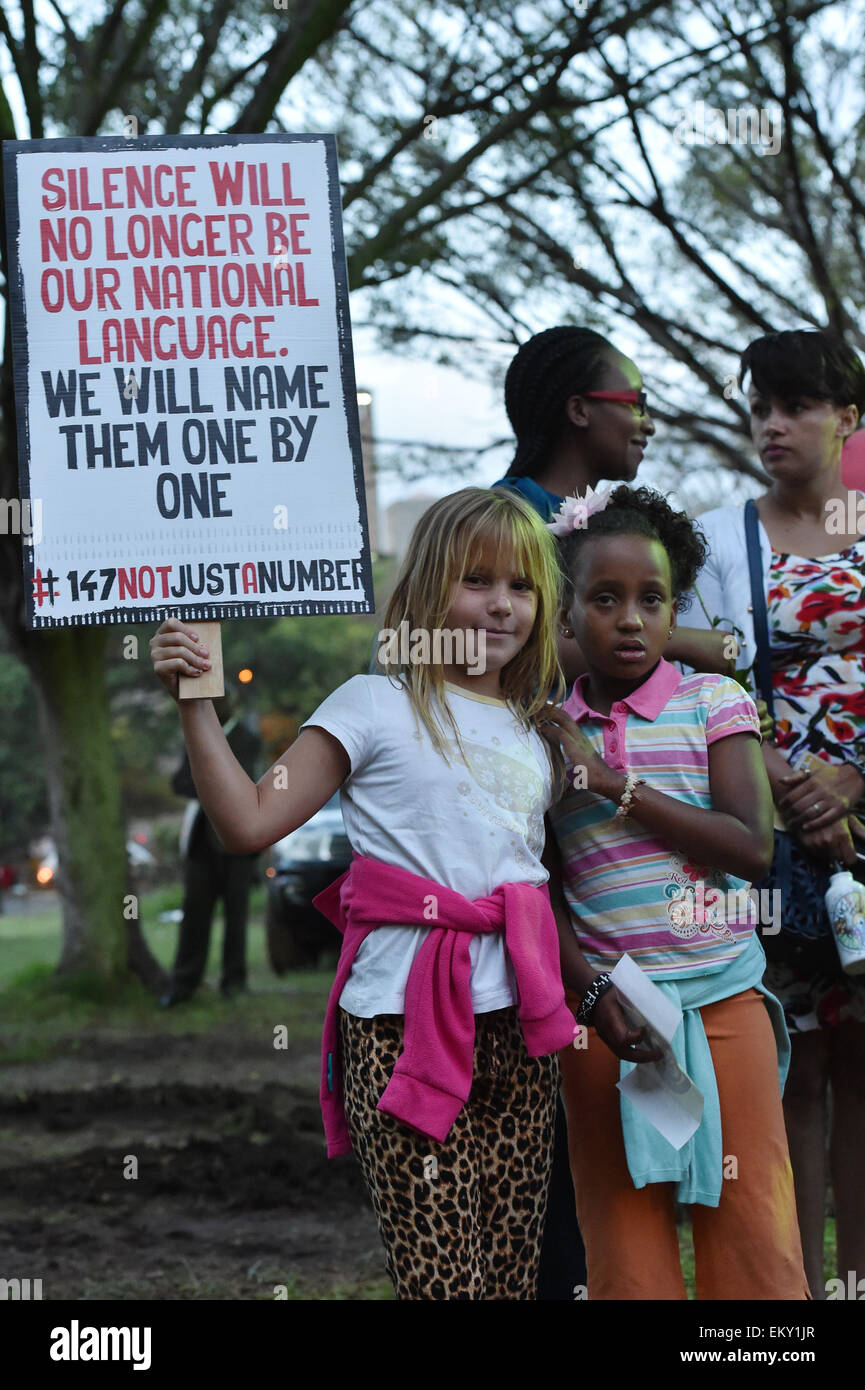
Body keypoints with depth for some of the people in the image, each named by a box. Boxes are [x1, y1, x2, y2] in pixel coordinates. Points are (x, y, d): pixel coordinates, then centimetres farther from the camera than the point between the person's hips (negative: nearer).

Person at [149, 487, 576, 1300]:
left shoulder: (540, 730, 18)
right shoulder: (376, 707, 0)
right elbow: (251, 821, -5)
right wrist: (194, 704, -10)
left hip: (518, 1020, 6)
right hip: (403, 1019, -6)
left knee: (510, 1270, 6)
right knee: (440, 1275, -10)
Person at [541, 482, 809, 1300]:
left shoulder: (712, 704, 2)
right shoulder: (549, 733, 7)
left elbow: (751, 848, -10)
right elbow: (545, 890, 4)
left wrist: (610, 781, -12)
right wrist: (592, 993, -13)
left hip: (723, 997, -1)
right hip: (603, 1010, 1)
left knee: (753, 1232, -3)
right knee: (625, 1245, 2)